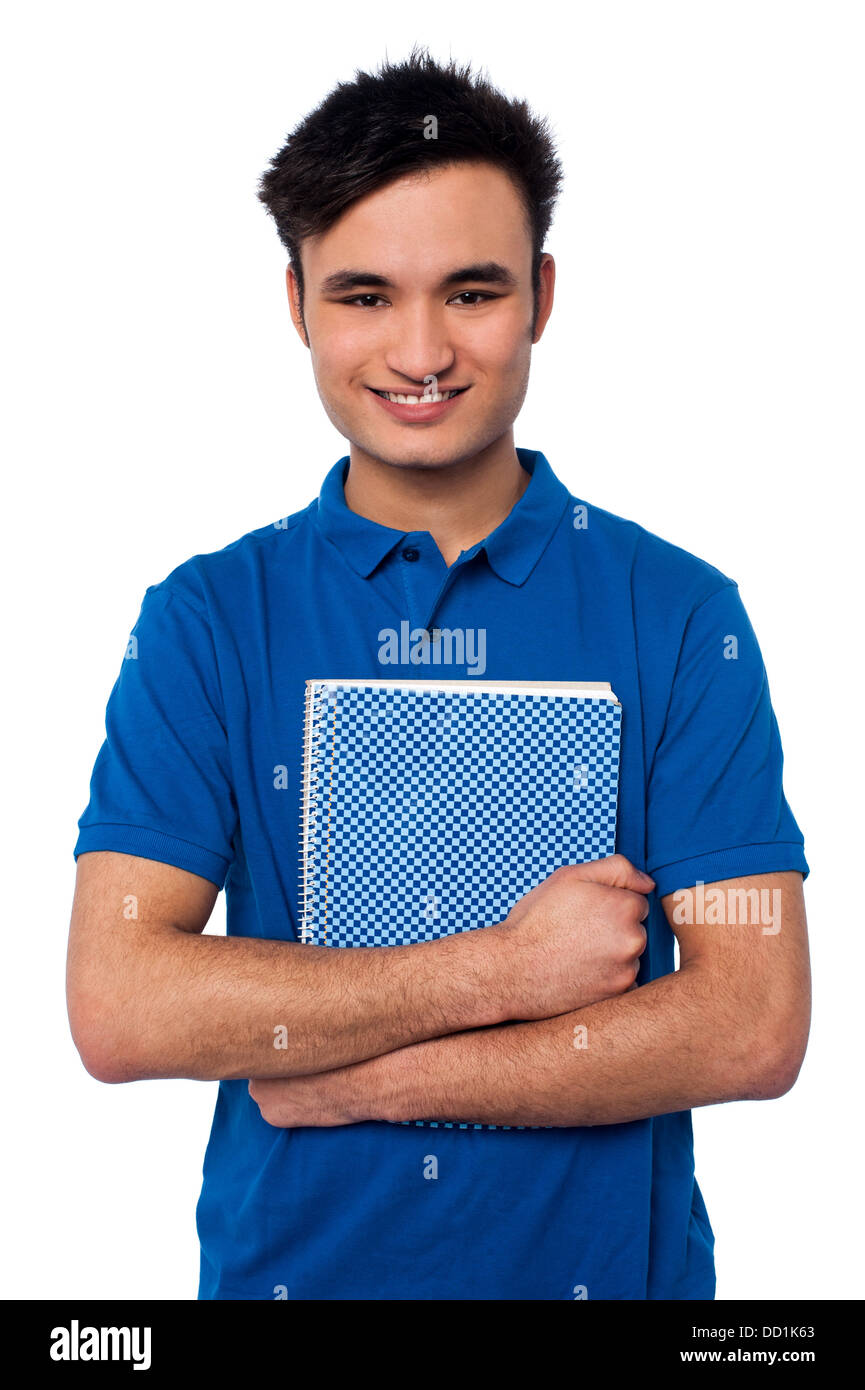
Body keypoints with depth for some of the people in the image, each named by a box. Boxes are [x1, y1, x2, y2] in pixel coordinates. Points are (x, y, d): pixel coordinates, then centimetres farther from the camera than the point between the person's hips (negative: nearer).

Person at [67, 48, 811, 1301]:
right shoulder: (208, 619, -7)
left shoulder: (679, 613, -9)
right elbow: (116, 1010, -16)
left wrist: (368, 1075, -16)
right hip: (285, 1261, 1)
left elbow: (752, 1027, -15)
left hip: (610, 1263, 0)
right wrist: (502, 967, -20)